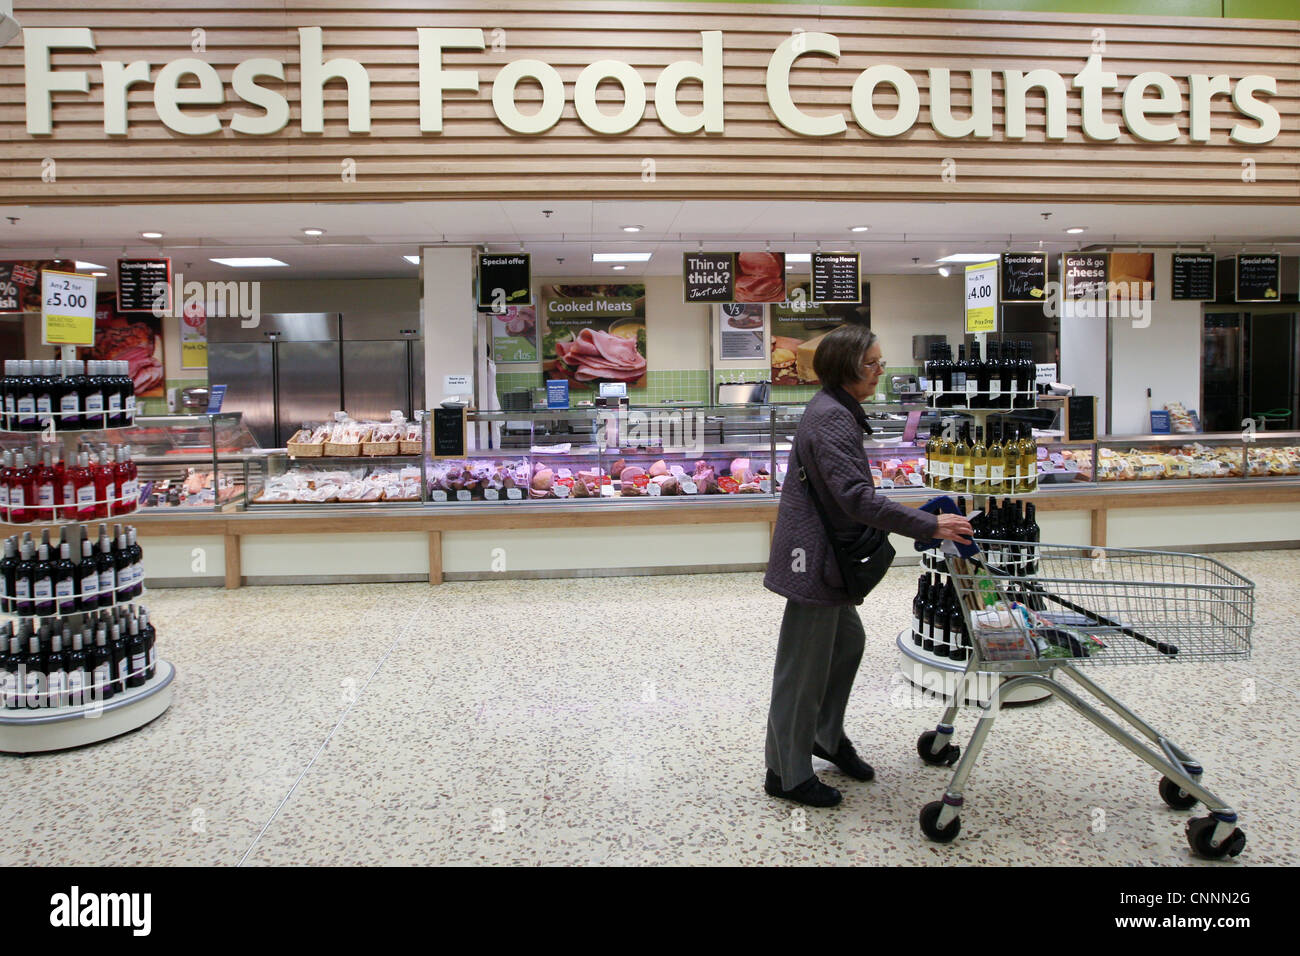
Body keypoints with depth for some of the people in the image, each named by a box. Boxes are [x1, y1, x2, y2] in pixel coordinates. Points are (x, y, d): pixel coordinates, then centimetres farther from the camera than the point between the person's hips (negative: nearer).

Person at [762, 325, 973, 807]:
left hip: (824, 557, 11)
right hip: (812, 556, -11)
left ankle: (827, 737, 39)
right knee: (805, 666, 0)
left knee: (848, 642, 22)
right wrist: (929, 525, -27)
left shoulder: (837, 411, 13)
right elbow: (856, 496, -29)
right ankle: (787, 774, 14)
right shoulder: (831, 419, -21)